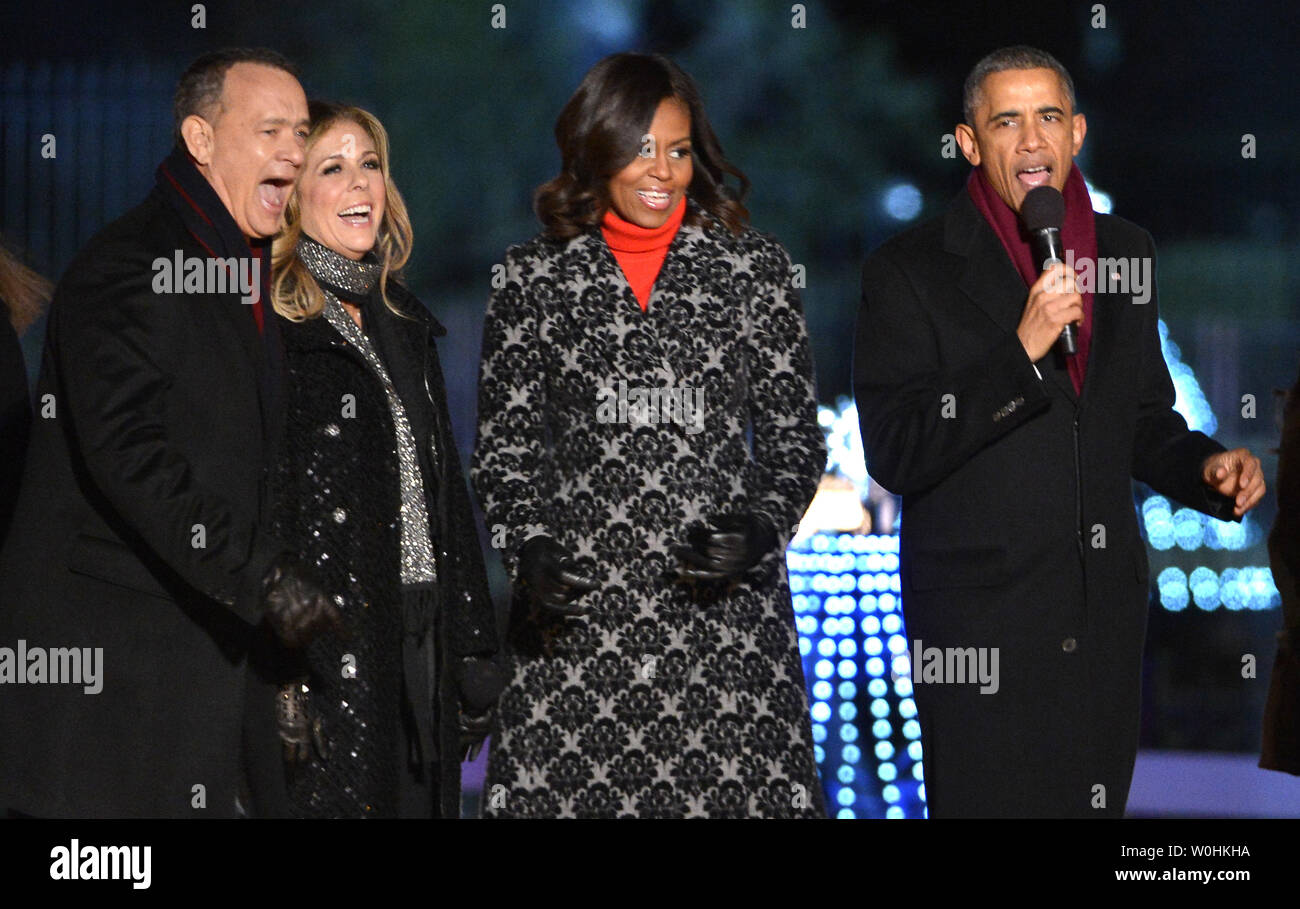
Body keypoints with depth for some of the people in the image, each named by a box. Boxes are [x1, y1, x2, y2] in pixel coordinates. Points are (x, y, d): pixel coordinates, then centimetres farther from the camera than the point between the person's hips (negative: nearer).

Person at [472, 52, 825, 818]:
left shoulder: (756, 268, 8)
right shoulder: (533, 278, 9)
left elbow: (795, 438, 10)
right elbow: (505, 447, 11)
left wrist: (761, 531, -7)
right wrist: (531, 551, -5)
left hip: (726, 604, 0)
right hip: (580, 605, 0)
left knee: (734, 787, -9)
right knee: (565, 788, -7)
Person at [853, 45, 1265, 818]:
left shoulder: (1126, 252, 10)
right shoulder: (911, 270, -5)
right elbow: (894, 454, -13)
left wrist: (1207, 468, -1)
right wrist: (1021, 352, -21)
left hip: (1106, 615, 4)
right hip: (978, 627, -4)